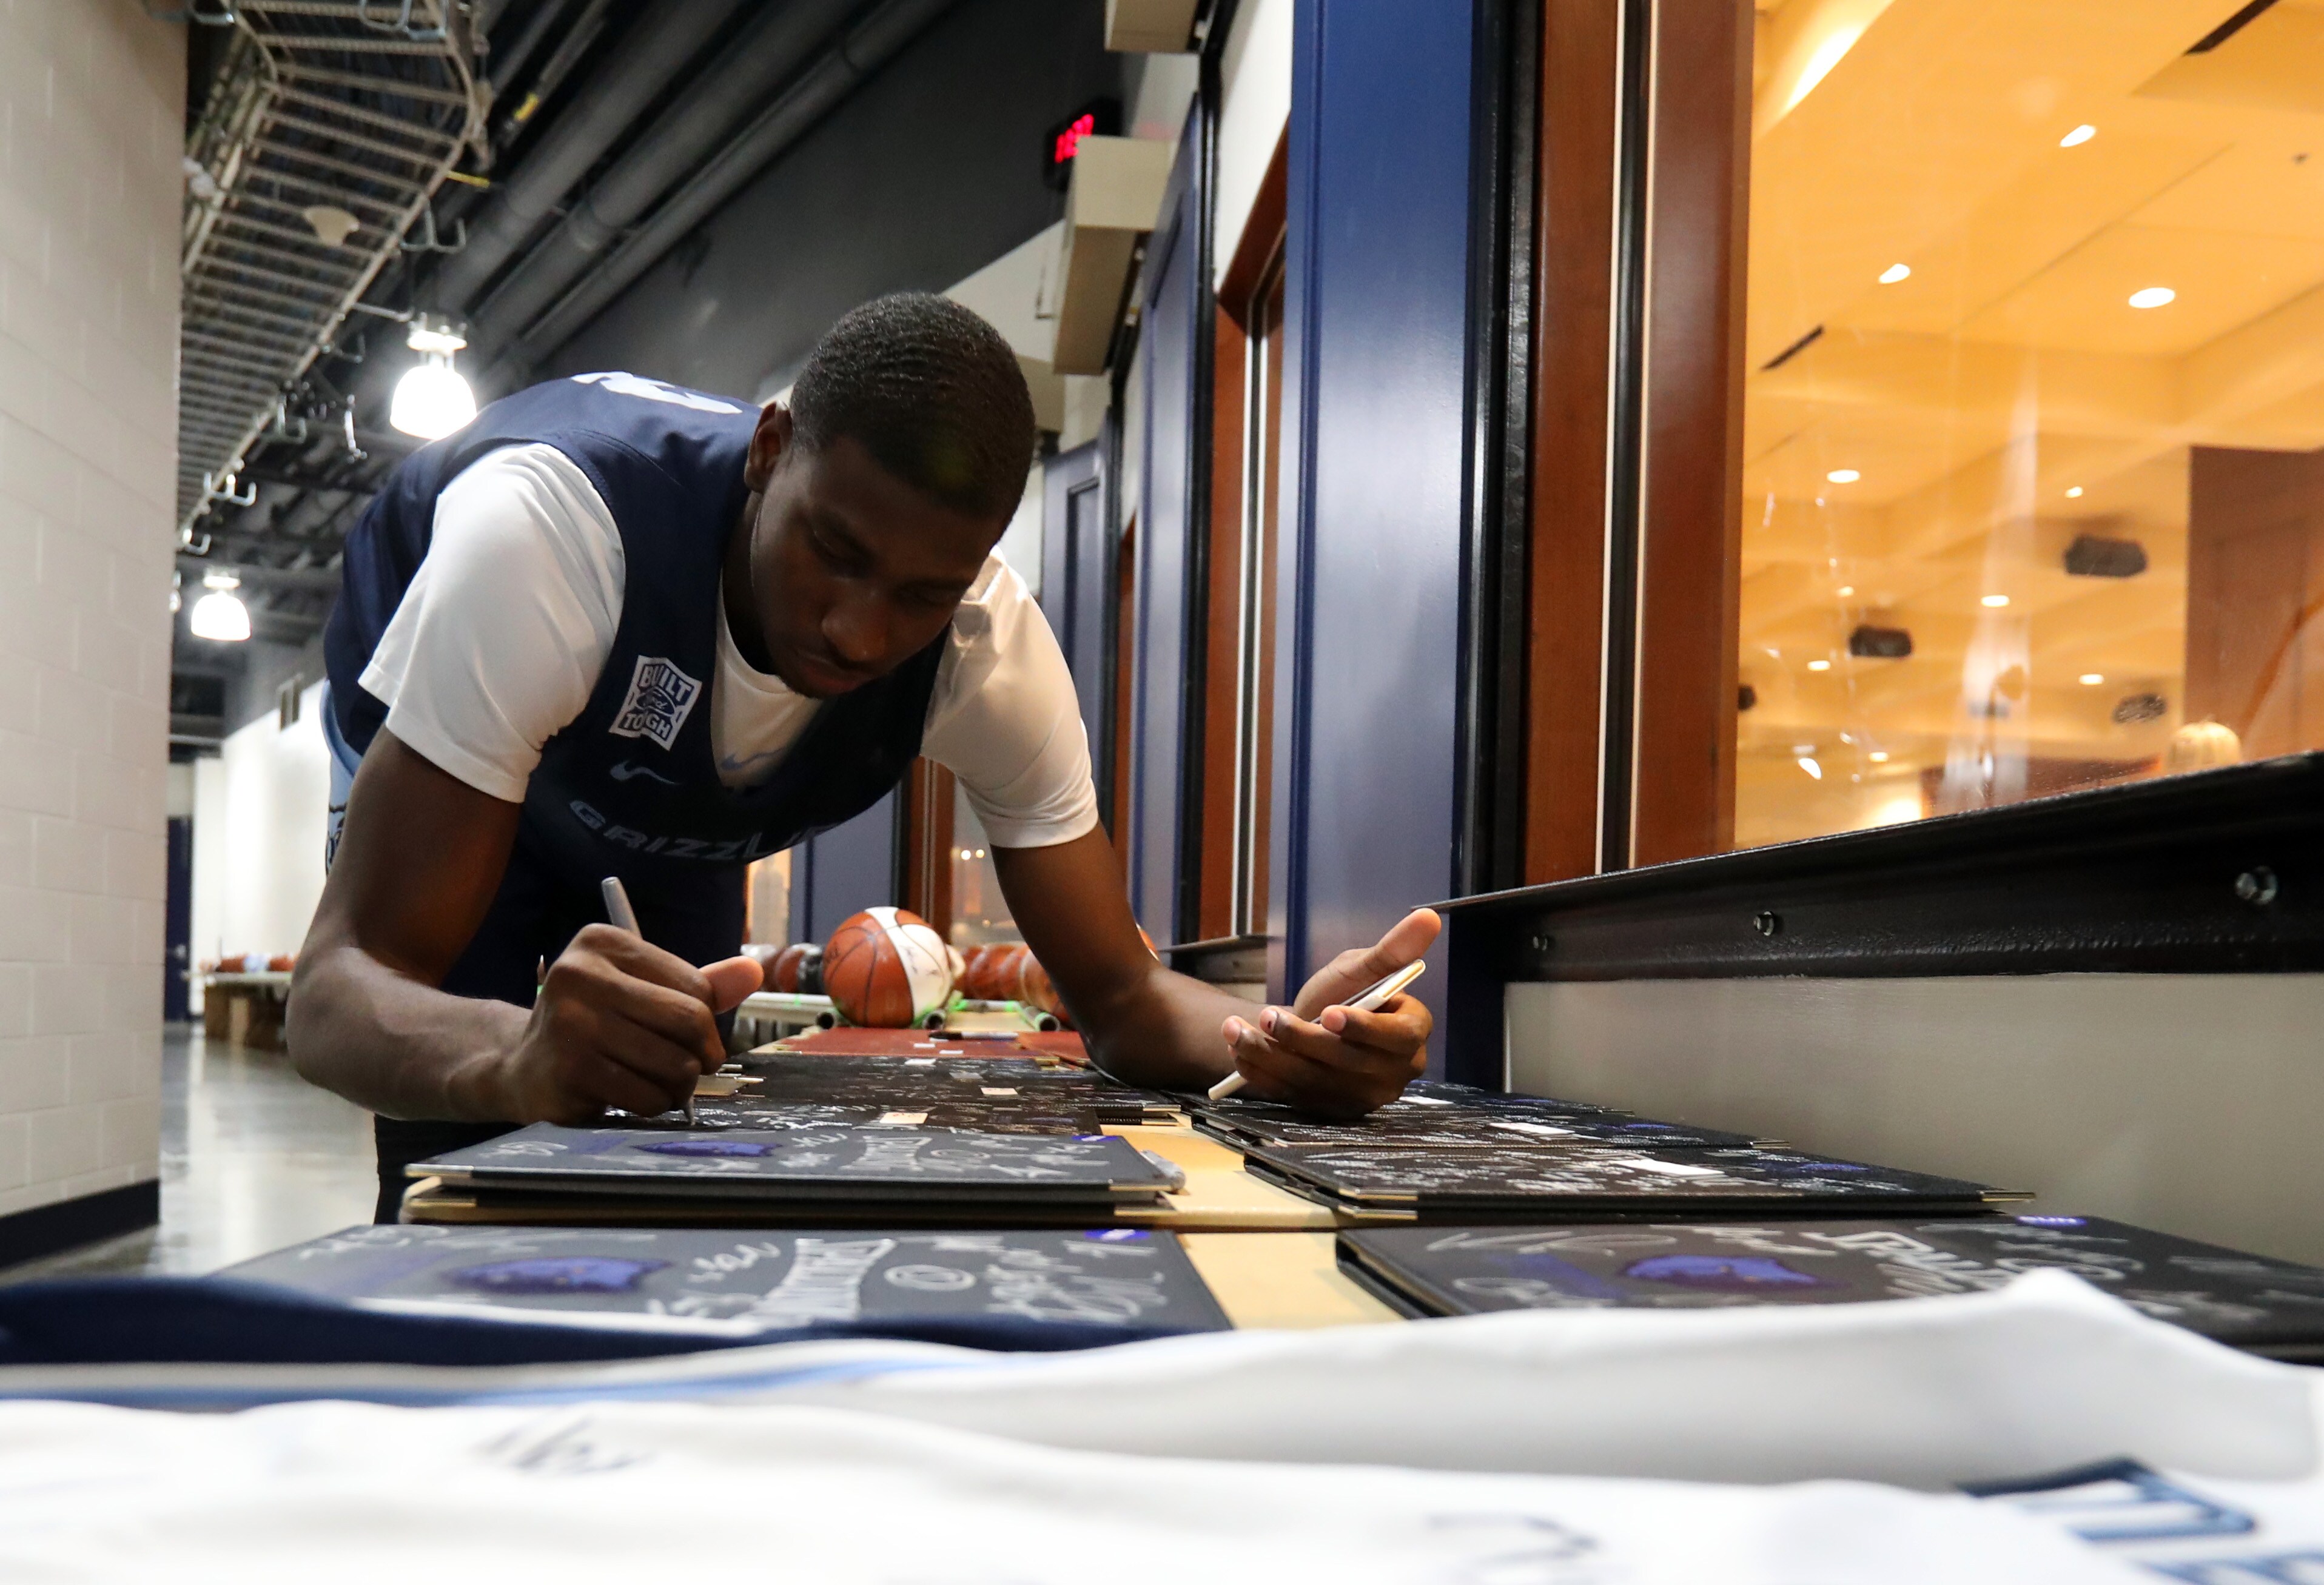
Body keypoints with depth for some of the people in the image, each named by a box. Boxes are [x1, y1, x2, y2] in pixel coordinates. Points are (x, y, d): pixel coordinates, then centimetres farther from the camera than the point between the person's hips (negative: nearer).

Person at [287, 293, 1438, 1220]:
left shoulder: (992, 649, -31)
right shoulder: (548, 527, -43)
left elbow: (1120, 996, -26)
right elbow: (340, 988, -45)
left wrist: (1282, 1038, -49)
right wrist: (519, 1055, -68)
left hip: (668, 828, 3)